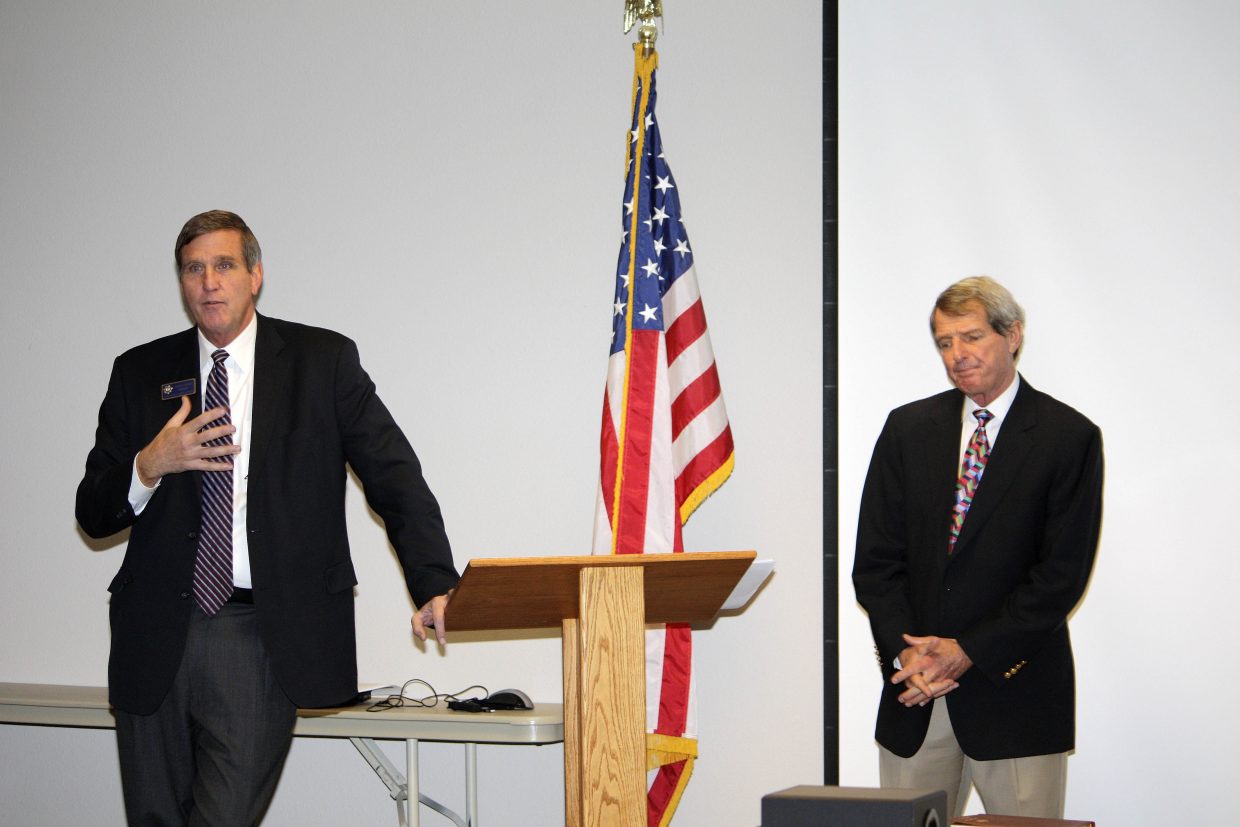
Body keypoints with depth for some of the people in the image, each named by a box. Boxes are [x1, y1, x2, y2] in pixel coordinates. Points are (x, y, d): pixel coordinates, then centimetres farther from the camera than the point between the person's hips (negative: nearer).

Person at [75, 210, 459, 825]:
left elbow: (396, 480, -1)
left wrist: (435, 587, -15)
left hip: (265, 638, -3)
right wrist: (150, 466, -12)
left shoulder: (324, 361, 4)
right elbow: (93, 516, 9)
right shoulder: (141, 373, 9)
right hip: (155, 638, 3)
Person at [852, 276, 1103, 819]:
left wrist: (968, 651, -13)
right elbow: (875, 559, 7)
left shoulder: (1069, 437, -2)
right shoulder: (909, 428, 9)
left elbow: (1062, 573, -8)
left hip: (1013, 693, -3)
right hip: (913, 693, 3)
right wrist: (905, 652, -8)